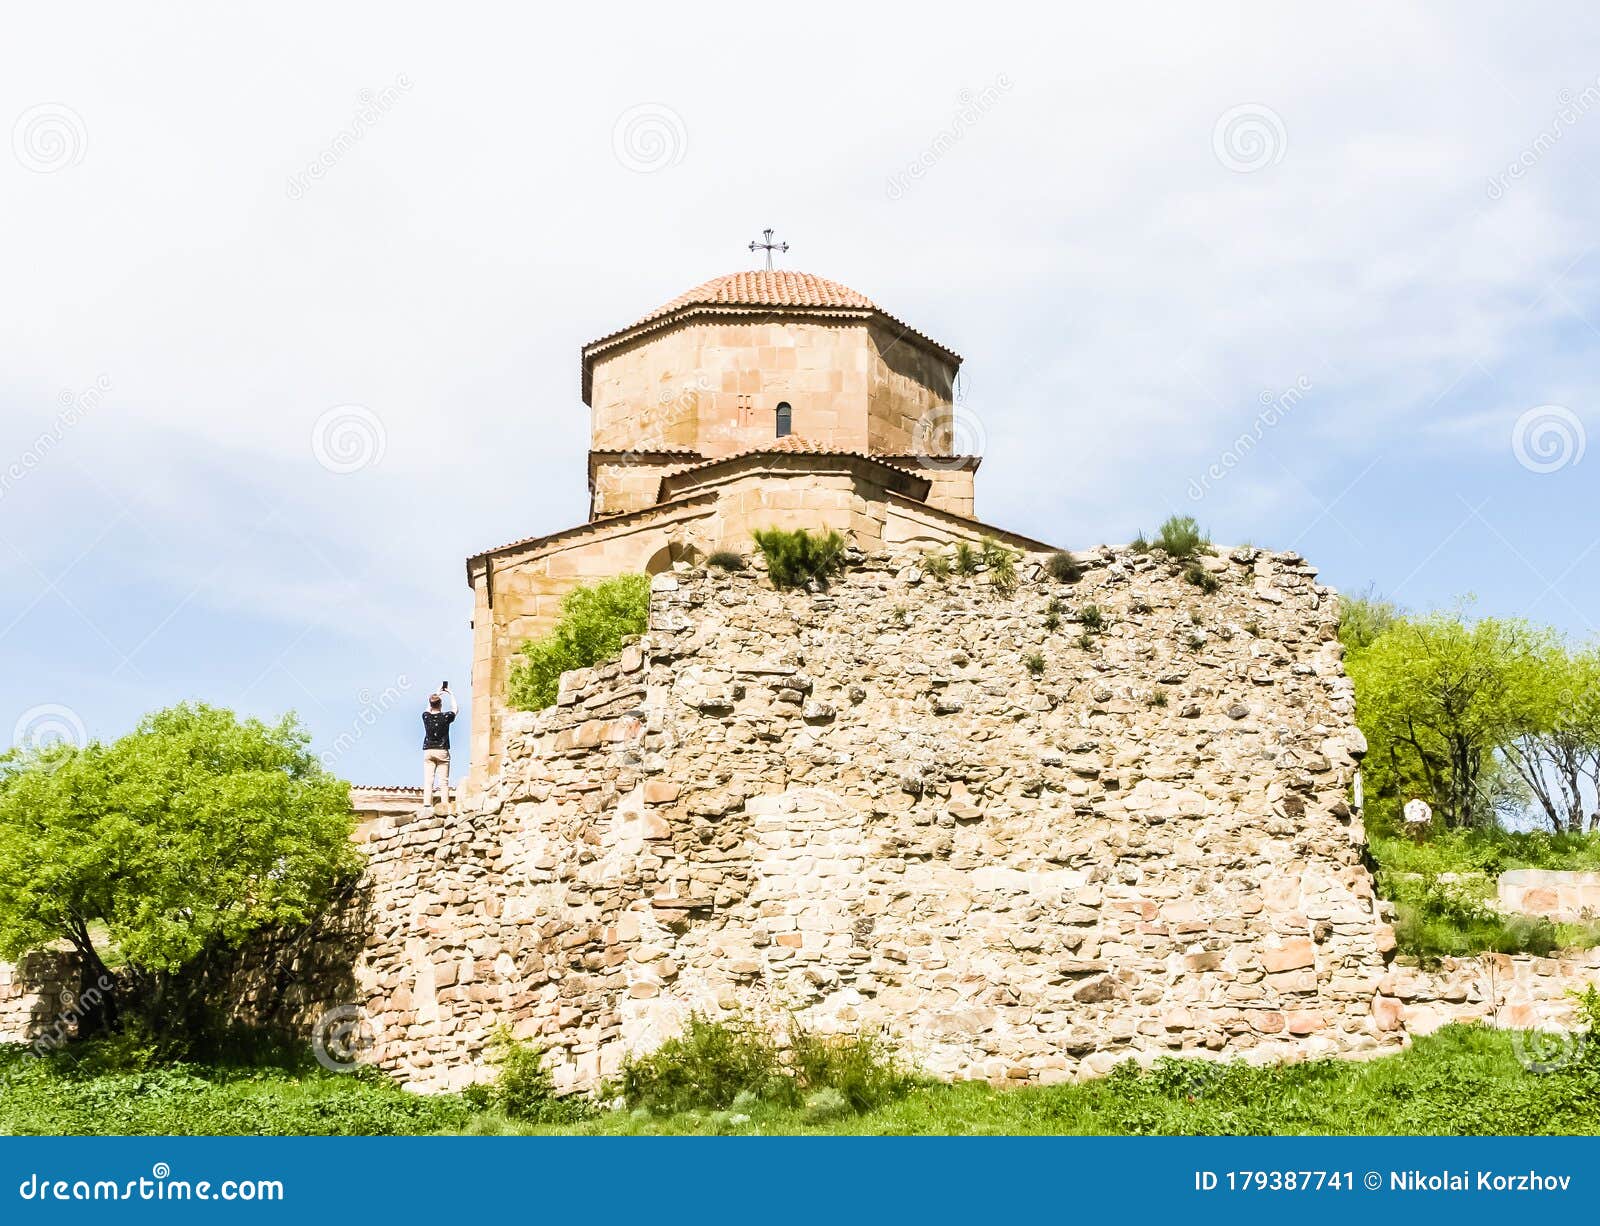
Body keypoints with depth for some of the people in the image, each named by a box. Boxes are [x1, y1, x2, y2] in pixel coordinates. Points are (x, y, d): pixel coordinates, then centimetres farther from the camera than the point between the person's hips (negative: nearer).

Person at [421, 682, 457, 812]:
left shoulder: (426, 716, 0)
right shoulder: (445, 717, -6)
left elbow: (429, 709, 24)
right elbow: (454, 710, 16)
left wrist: (437, 694, 32)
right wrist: (451, 695, 25)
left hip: (428, 751, 2)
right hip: (442, 751, -2)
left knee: (428, 780, -1)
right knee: (443, 781, -1)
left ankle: (427, 804, -8)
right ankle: (445, 805, -5)